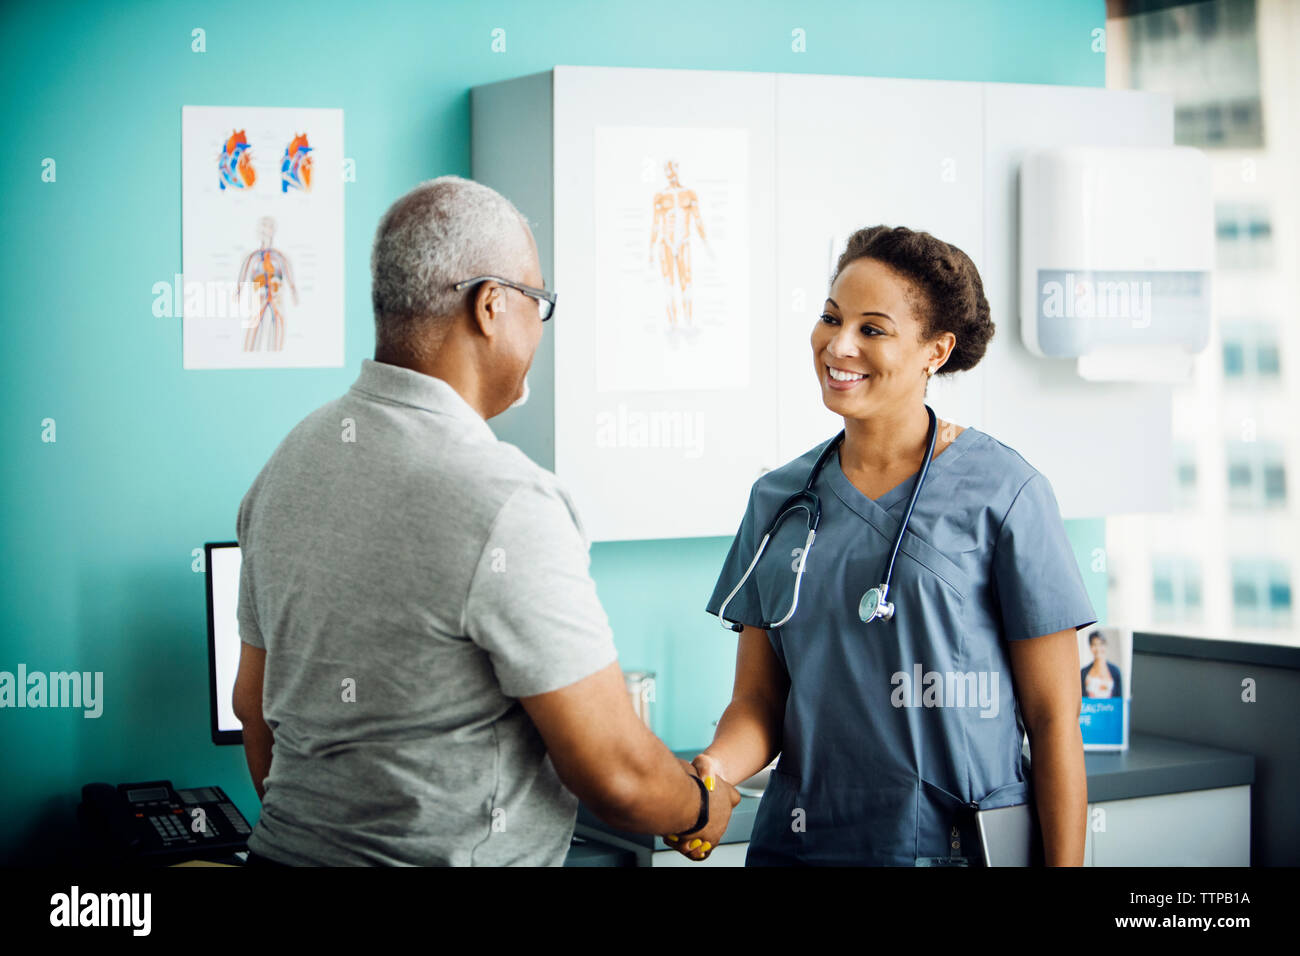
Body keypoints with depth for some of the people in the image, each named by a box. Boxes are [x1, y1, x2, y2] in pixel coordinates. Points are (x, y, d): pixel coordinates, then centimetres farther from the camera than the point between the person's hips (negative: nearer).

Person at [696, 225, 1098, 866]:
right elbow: (757, 700, 6)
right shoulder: (777, 499, 5)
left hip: (960, 845, -4)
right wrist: (713, 770, -14)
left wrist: (1064, 865, -11)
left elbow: (1052, 718, -7)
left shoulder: (1001, 493, -8)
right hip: (797, 840, 4)